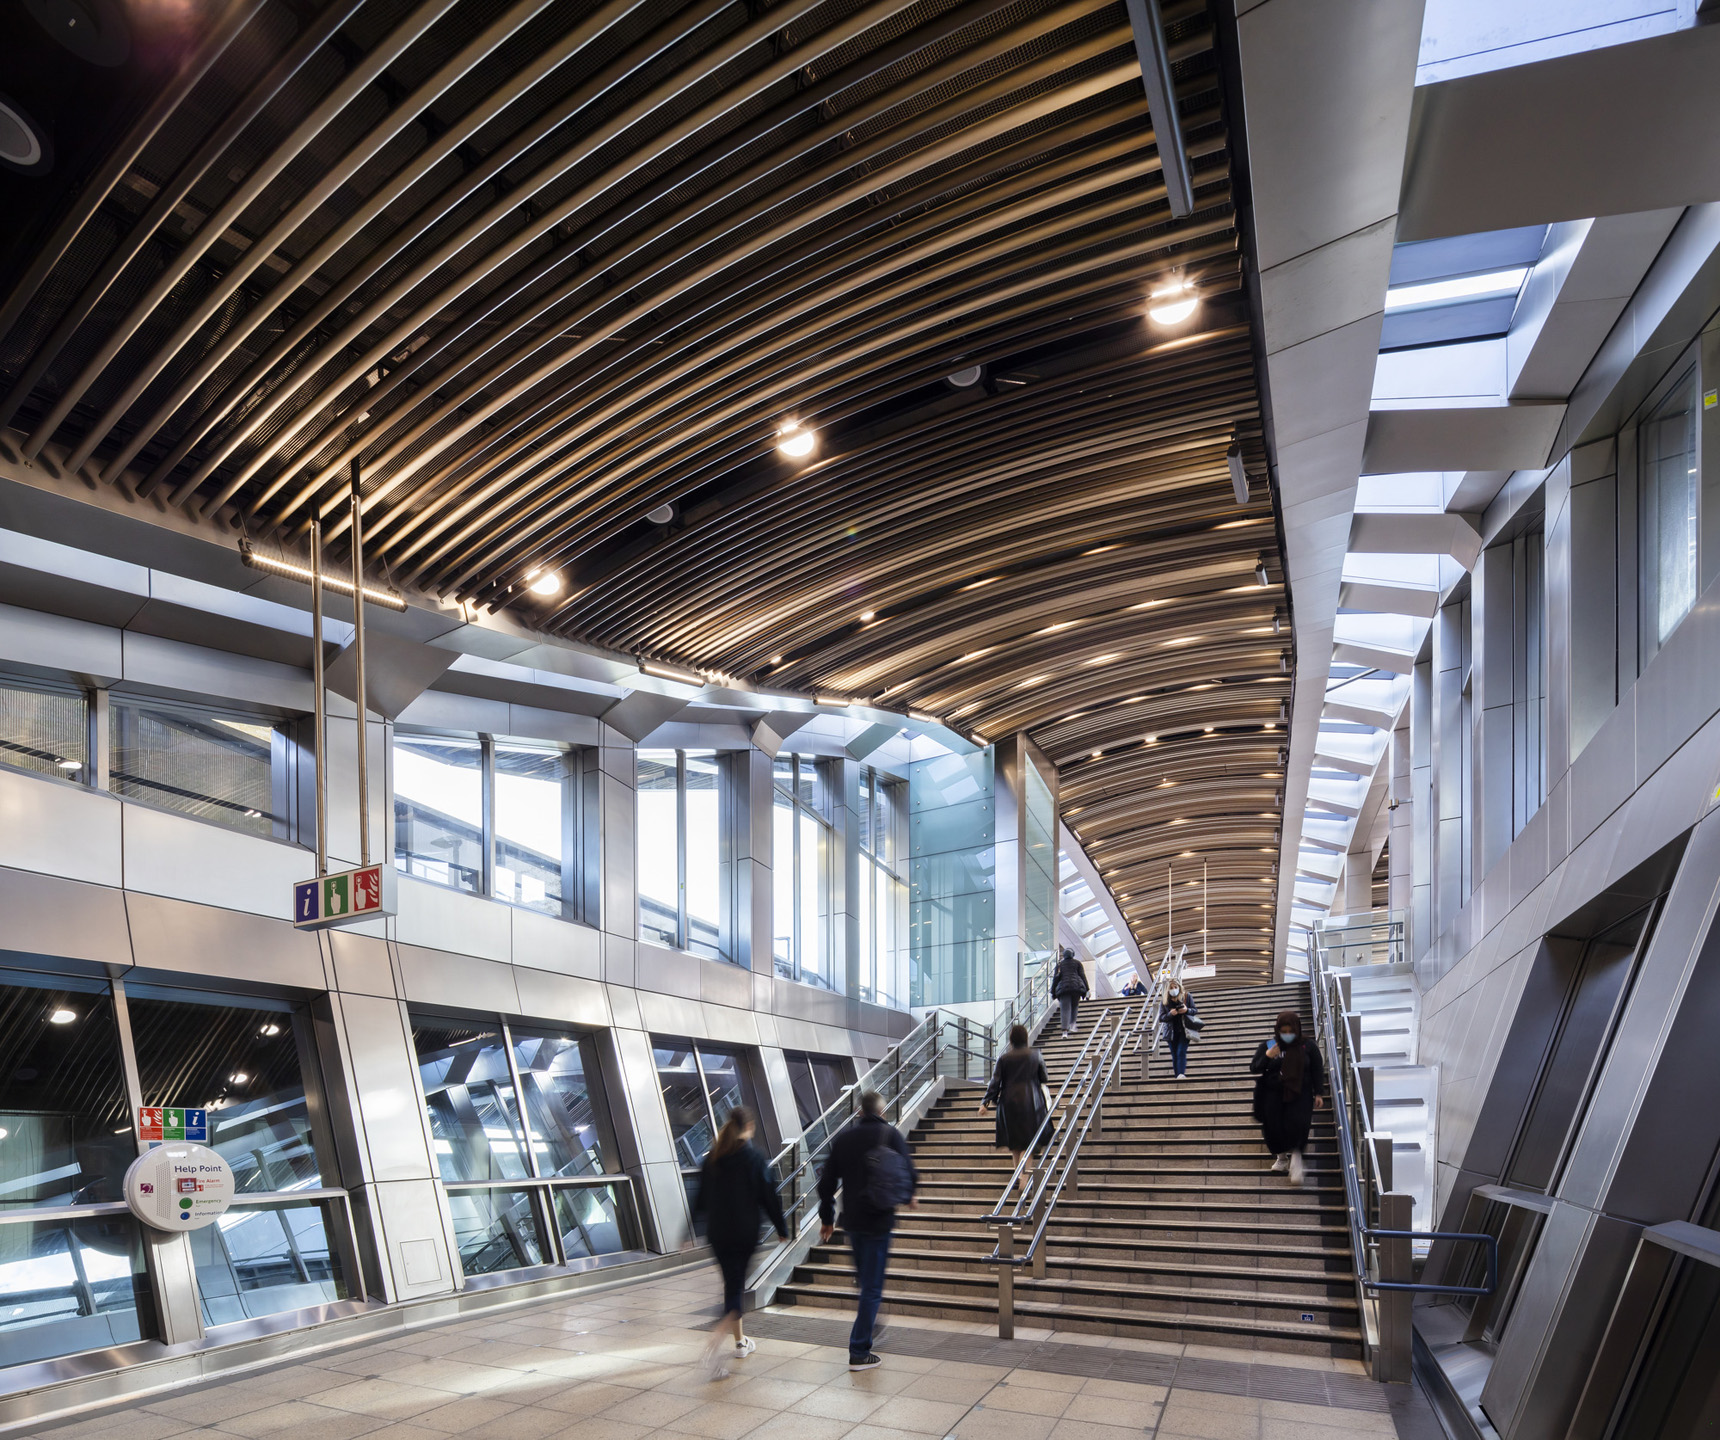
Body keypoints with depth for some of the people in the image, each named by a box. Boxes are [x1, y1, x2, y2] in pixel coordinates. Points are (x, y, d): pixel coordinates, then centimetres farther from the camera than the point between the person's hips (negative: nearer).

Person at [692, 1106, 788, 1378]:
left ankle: (740, 1342, 28)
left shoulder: (713, 1156, 3)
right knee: (736, 1285, 0)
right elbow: (767, 1195, -8)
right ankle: (717, 1339, -22)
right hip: (744, 1231, -5)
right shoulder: (754, 1155, -11)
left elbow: (701, 1195, 8)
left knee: (732, 1283, 17)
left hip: (717, 1231, 5)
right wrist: (782, 1227, 2)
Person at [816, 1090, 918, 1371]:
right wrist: (908, 1198, 14)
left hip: (850, 1221, 4)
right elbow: (910, 1173, -8)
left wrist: (826, 1219, 18)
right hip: (878, 1219, -4)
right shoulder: (890, 1134, -7)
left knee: (864, 1276, 26)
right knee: (872, 1286, 2)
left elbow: (826, 1183, 6)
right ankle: (859, 1352, 4)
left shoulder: (842, 1138, 3)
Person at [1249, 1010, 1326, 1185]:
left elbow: (1317, 1072, 9)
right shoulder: (1267, 1046, 1)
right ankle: (1281, 1156, 26)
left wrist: (1318, 1094, 4)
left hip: (1300, 1093, -1)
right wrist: (1267, 1057, -15)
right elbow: (1254, 1068, 2)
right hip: (1273, 1094, 1)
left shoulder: (1308, 1047, 0)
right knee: (1273, 1127, 0)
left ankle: (1296, 1155, -1)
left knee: (1297, 1123, -20)